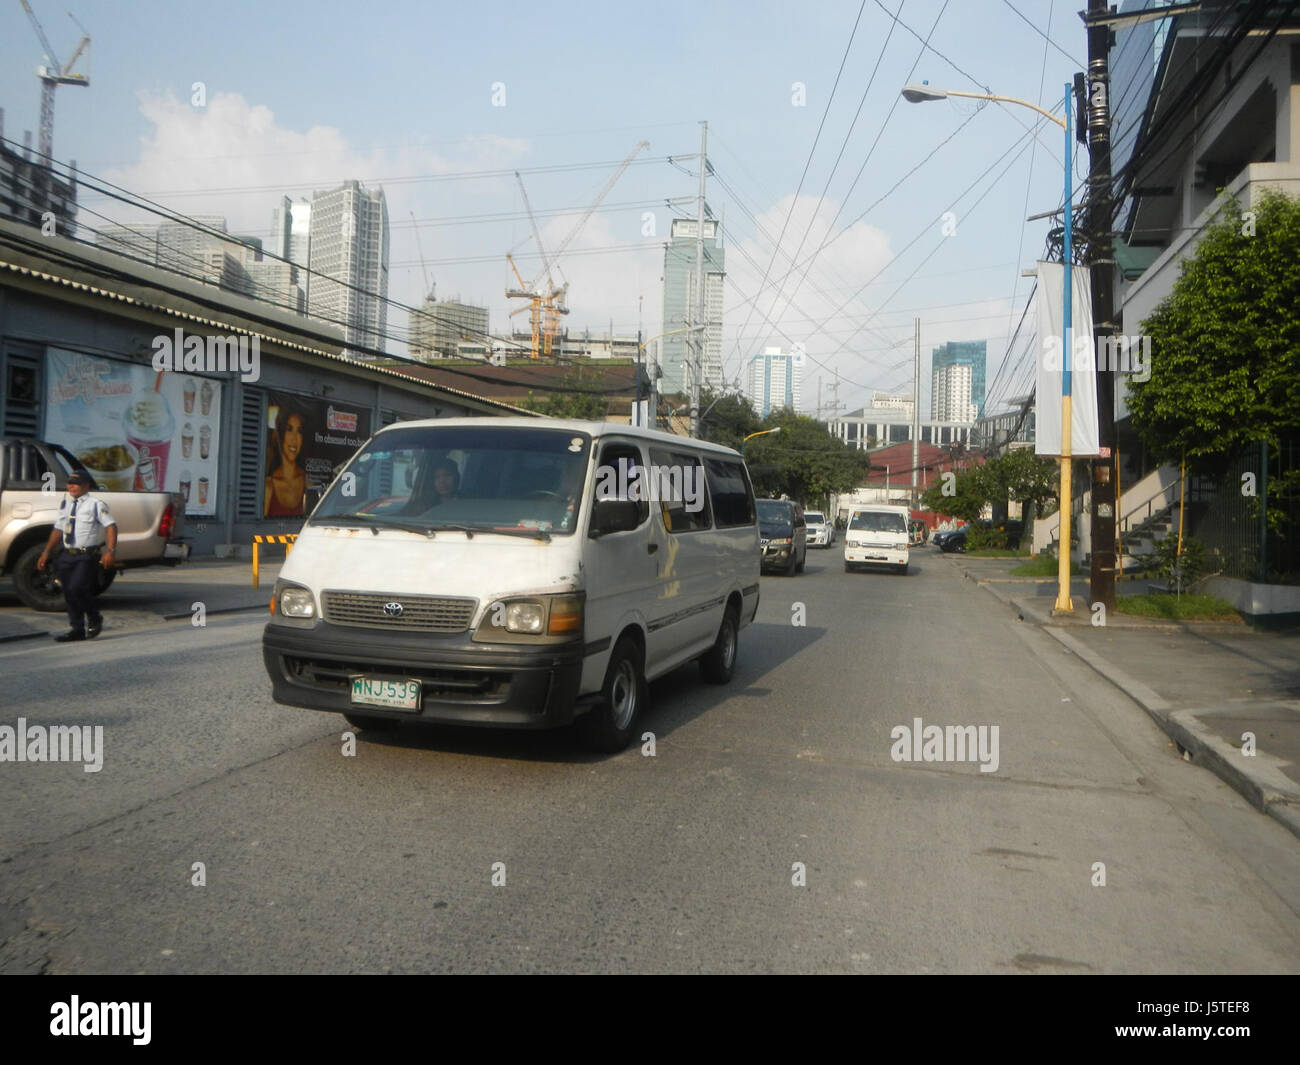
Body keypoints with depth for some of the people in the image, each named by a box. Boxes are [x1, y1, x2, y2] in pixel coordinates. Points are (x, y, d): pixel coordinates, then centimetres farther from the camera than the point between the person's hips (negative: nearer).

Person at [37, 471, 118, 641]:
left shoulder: (96, 504, -5)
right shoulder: (65, 504, 15)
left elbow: (111, 526, -11)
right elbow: (58, 529, 21)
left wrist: (111, 551, -22)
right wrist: (46, 552, 18)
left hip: (87, 556, -7)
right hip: (67, 555, 7)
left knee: (77, 589, -19)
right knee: (69, 593, 8)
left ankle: (94, 619, 4)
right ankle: (77, 629, 19)